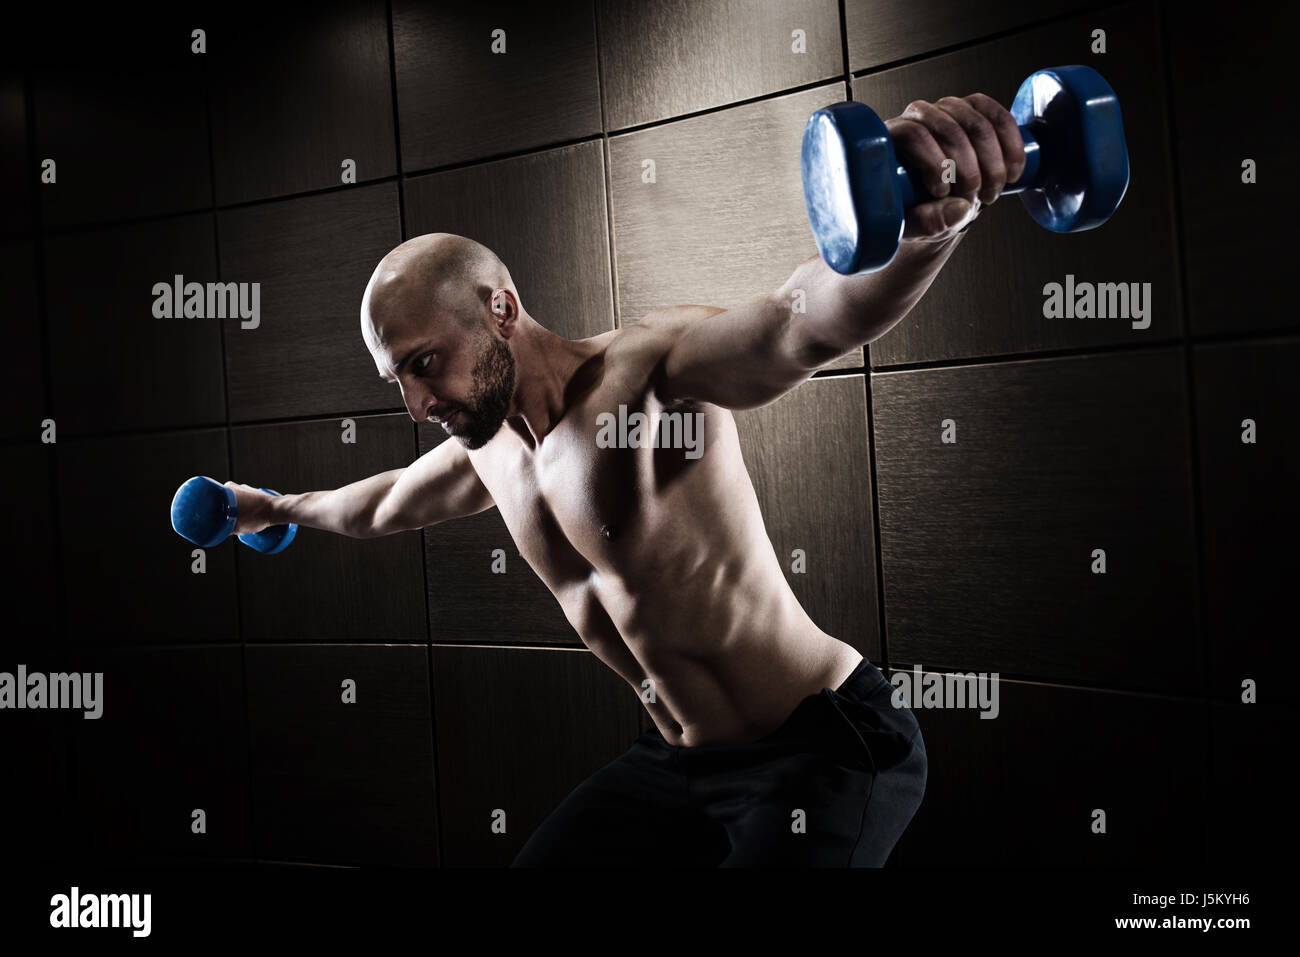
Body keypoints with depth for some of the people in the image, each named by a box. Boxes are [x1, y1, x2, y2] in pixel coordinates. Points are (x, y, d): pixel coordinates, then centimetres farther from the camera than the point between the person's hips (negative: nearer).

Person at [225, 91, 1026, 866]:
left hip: (828, 744, -7)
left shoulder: (645, 368, -21)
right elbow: (383, 504, 28)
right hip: (683, 756, 8)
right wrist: (280, 508, 45)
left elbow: (801, 328, -42)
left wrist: (932, 219, -63)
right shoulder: (487, 450, 5)